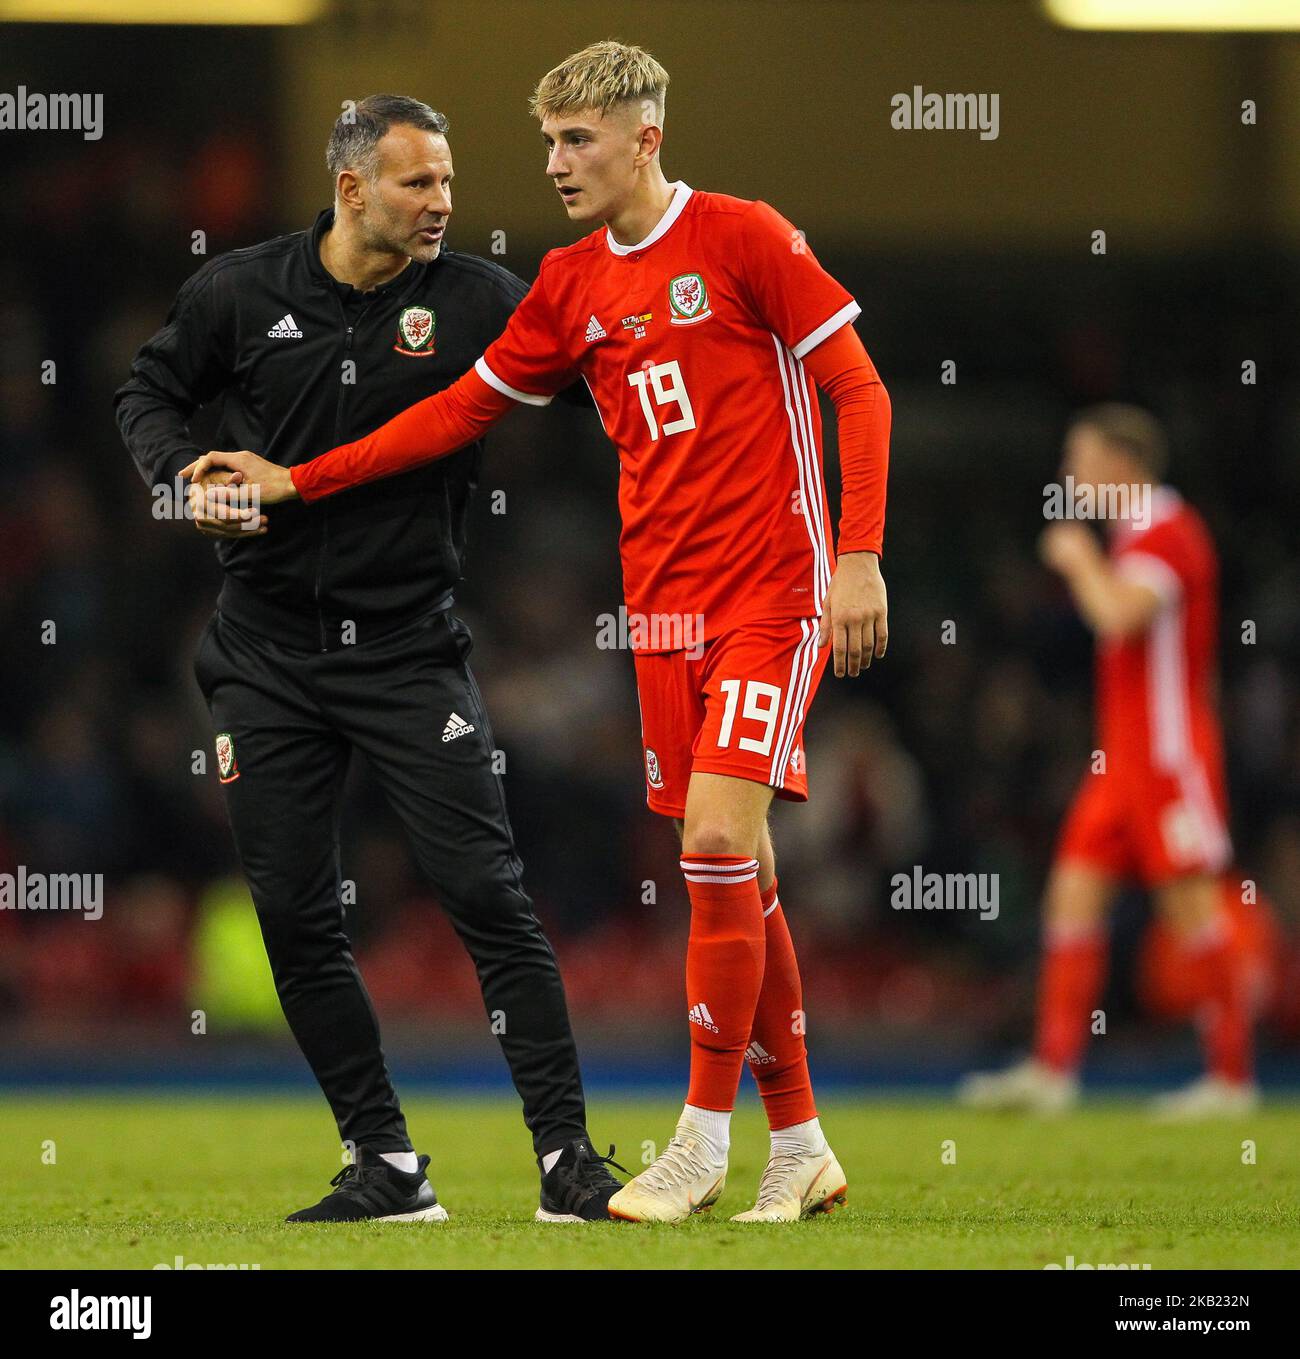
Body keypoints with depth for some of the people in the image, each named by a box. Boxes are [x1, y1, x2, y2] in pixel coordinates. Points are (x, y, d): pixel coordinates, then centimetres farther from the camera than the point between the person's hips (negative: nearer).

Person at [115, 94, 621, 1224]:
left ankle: (568, 1158, -6)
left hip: (408, 649, -2)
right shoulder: (240, 292, 0)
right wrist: (189, 479, -4)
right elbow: (152, 392, 13)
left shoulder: (472, 299, -4)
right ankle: (388, 1166, 12)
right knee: (297, 921, 3)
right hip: (269, 653, 2)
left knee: (487, 894, -10)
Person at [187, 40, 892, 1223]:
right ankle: (800, 1149, 13)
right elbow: (466, 408, 17)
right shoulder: (571, 286, 11)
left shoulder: (742, 238, -6)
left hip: (771, 592, -6)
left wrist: (859, 555, -15)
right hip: (664, 605, 6)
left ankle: (705, 1139, -6)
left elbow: (859, 390, -6)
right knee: (735, 869, 6)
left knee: (717, 842, -15)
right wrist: (297, 480, 12)